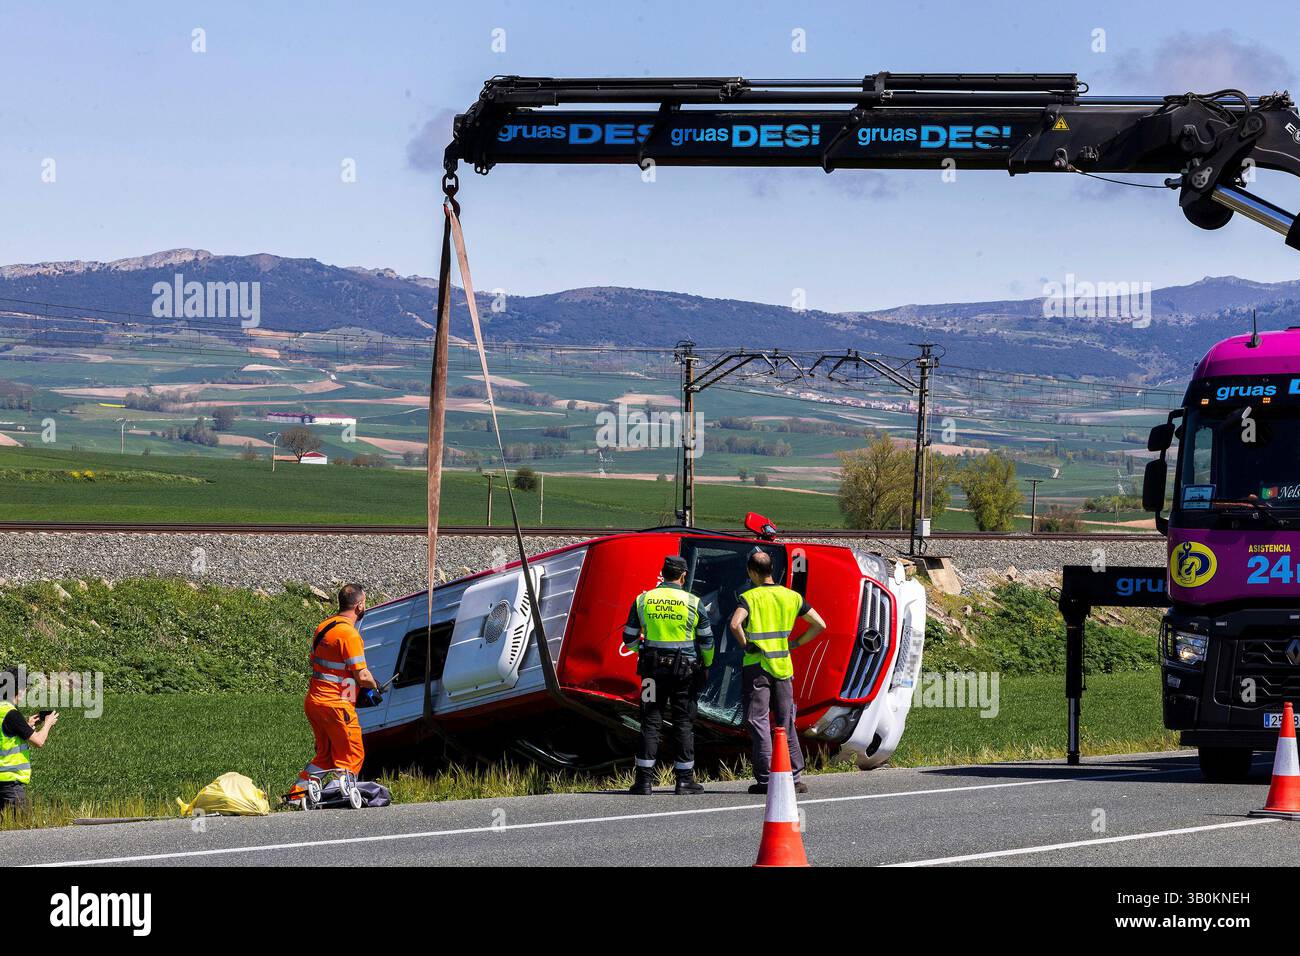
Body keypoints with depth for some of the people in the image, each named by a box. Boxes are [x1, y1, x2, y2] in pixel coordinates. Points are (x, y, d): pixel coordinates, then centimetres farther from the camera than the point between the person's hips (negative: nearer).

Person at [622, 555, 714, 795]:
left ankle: (645, 779, -1)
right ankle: (684, 780, 3)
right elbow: (707, 640, 0)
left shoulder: (643, 600, 1)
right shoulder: (692, 603, -4)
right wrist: (706, 664, 19)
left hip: (653, 668, 1)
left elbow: (629, 638, 7)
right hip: (685, 670, -1)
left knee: (651, 722, 4)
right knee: (684, 723, 4)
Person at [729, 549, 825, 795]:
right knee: (786, 724, 11)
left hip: (756, 666, -4)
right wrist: (795, 643, 12)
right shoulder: (792, 597, 6)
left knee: (758, 722, 0)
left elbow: (735, 624, -26)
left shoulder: (750, 597, -8)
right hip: (783, 666, 4)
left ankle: (765, 779, -3)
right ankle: (796, 777, 9)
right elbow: (819, 625, 8)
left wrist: (746, 645, -10)